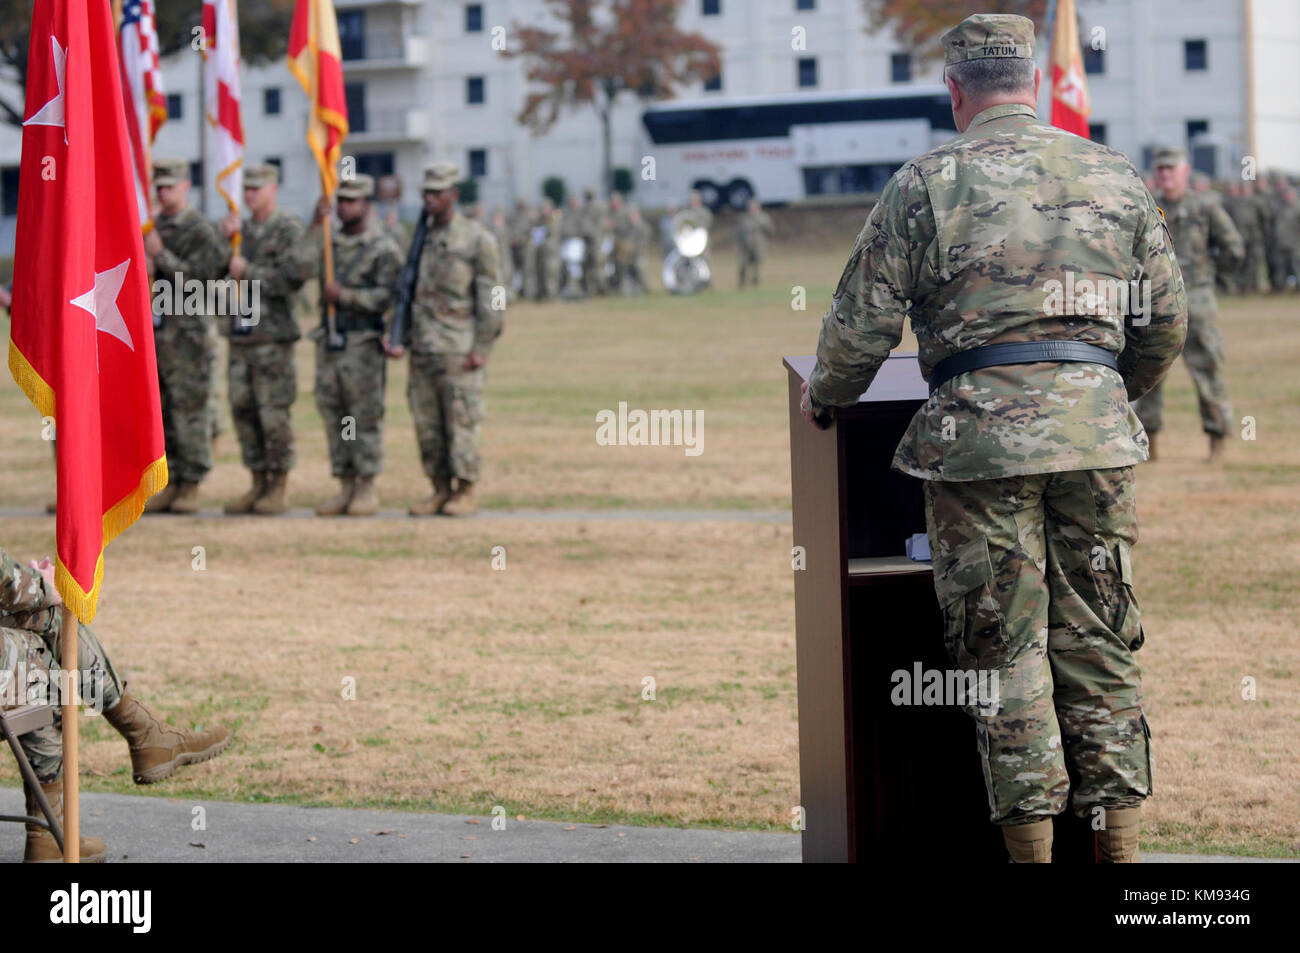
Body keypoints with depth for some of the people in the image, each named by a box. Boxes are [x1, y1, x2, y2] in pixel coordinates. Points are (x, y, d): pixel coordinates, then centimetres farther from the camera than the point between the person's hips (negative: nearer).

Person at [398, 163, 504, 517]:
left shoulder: (477, 240, -5)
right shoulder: (423, 238, 14)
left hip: (458, 351, -6)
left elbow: (491, 299, -7)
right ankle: (441, 491, 14)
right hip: (422, 351, 6)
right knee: (427, 426, 6)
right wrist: (404, 338, 11)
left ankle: (466, 493, 3)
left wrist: (482, 348, -12)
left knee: (461, 424, -4)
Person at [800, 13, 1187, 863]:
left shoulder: (926, 185, -1)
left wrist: (824, 400, 20)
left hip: (981, 434, -3)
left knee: (1004, 648, 2)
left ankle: (1031, 844, 3)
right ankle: (1121, 842, 9)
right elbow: (1167, 322, 16)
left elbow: (863, 321, 1)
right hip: (1098, 430, 3)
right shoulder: (1117, 177, 10)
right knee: (1100, 642, 8)